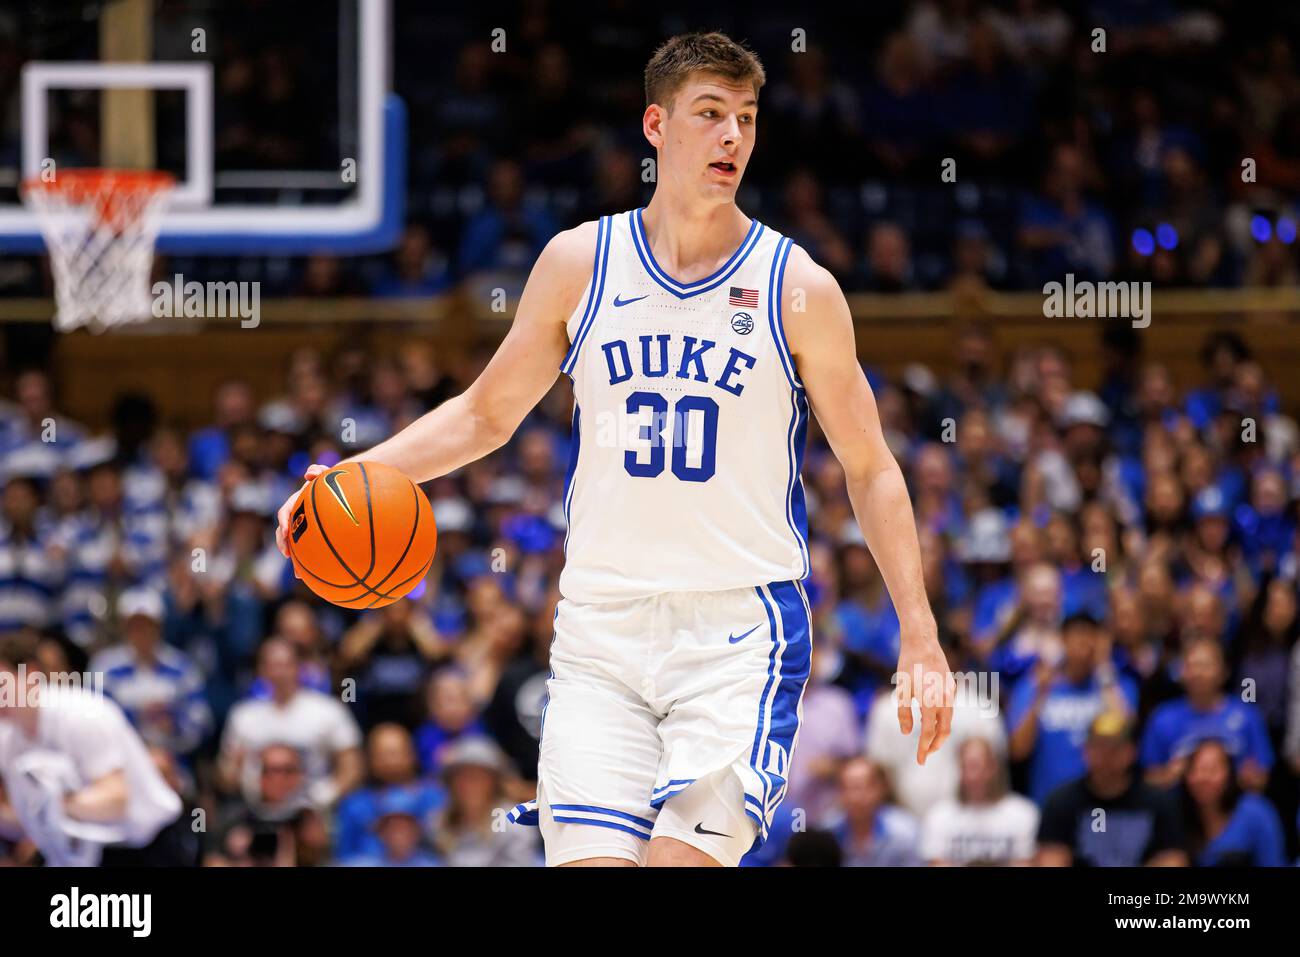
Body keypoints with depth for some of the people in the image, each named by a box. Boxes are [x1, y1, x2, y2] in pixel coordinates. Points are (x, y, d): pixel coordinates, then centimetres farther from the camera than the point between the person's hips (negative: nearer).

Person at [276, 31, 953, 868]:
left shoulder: (798, 288, 0)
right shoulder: (580, 263, 6)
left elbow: (870, 467, 6)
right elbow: (487, 415, 17)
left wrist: (921, 636, -1)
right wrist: (357, 472, 2)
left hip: (740, 628, -2)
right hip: (601, 627, 2)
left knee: (682, 856, -19)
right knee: (588, 856, -8)